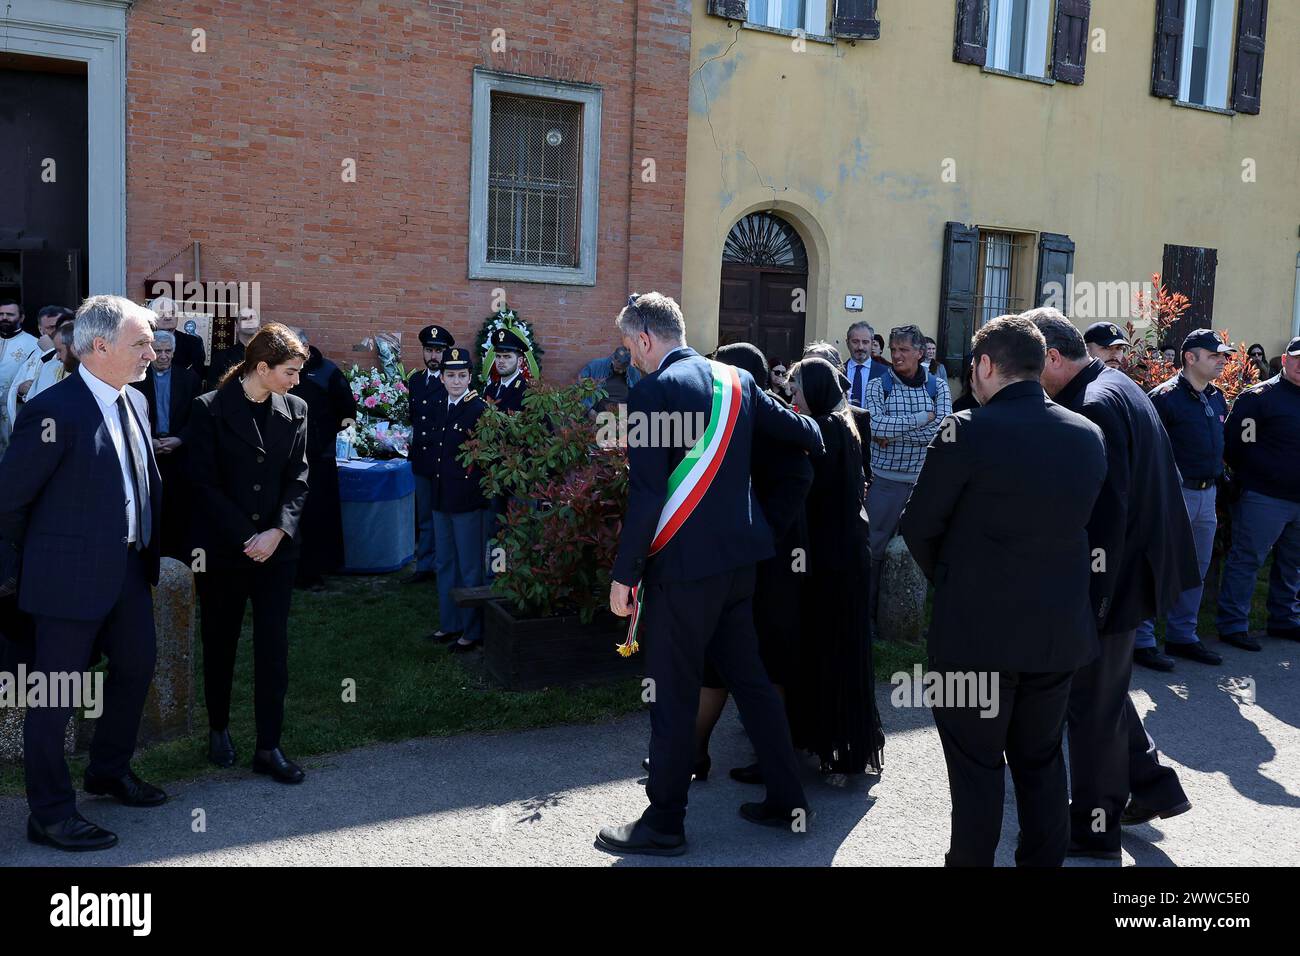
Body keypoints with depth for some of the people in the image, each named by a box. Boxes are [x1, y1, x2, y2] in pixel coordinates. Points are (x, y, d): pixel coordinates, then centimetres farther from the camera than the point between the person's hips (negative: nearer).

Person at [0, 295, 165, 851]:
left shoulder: (135, 403, 6)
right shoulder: (55, 411, -20)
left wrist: (148, 544, 14)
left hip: (129, 568, 9)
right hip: (74, 576, -9)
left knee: (136, 665, 21)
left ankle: (110, 769, 43)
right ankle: (50, 814, 19)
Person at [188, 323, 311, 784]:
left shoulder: (295, 410, 3)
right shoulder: (210, 408, -7)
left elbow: (298, 478, 2)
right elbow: (204, 482, -9)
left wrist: (278, 531, -13)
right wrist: (246, 538, -14)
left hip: (275, 546, 2)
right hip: (222, 547, -2)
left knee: (273, 646, 1)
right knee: (220, 642, 12)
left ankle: (269, 747, 9)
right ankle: (218, 729, 31)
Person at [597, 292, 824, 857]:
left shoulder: (651, 393, -13)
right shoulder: (735, 380, 8)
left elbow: (645, 495, -17)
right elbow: (799, 429, 17)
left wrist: (624, 573, -11)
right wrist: (822, 444, 40)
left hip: (682, 564, -7)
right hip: (739, 557, 8)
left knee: (672, 695, 3)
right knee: (749, 677, 17)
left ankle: (664, 824, 15)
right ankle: (787, 800, 26)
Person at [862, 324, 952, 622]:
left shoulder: (938, 386, 3)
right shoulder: (878, 386, 0)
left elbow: (942, 431, -11)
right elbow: (875, 426, -16)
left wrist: (892, 432, -14)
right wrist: (921, 418, -13)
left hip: (925, 481, 1)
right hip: (885, 481, -1)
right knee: (876, 547, 4)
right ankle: (869, 611, 15)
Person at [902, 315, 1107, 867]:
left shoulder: (967, 432, -16)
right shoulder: (1089, 436, 0)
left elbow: (919, 526, -9)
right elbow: (1081, 522, 9)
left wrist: (948, 580, 9)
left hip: (977, 631, -5)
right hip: (1060, 631, 5)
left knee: (976, 765, 9)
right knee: (1042, 761, 19)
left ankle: (971, 861, 20)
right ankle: (1044, 861, 29)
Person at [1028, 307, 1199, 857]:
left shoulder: (1094, 407, -23)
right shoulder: (1117, 387, 9)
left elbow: (1104, 515, -26)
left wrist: (1089, 601, -22)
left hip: (1111, 579, -10)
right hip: (1135, 568, 10)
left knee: (1093, 705, 5)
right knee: (1104, 690, 24)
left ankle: (1094, 832, 20)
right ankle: (1152, 786, 35)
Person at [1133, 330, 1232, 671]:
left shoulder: (1217, 398, 13)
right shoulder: (1165, 396, -13)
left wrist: (1216, 480, 18)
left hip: (1207, 495, 8)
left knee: (1196, 569, 14)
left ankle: (1182, 636, 26)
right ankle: (1142, 641, 3)